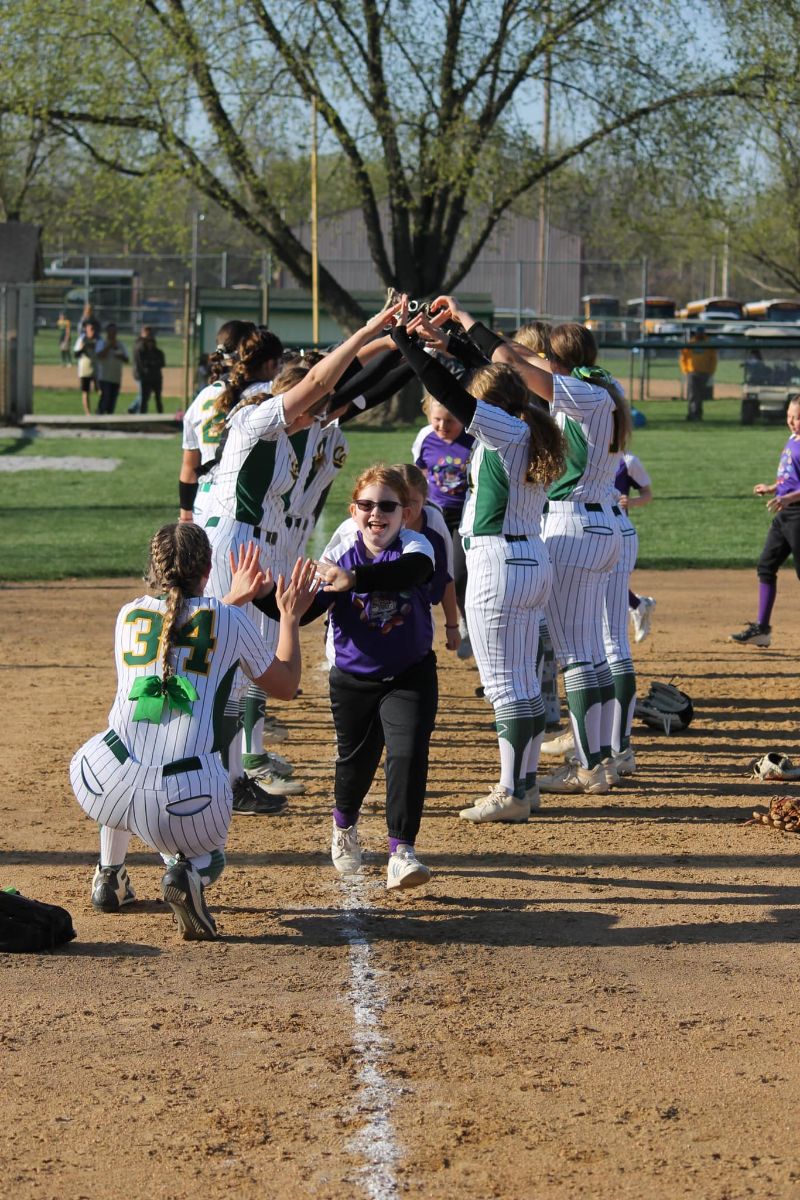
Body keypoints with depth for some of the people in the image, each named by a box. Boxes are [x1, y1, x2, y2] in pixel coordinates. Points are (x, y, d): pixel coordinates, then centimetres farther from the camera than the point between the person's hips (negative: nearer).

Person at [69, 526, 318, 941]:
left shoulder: (128, 615, 13)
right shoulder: (226, 619, 5)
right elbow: (285, 685, 21)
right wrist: (290, 616, 33)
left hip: (101, 786, 3)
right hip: (187, 800, -3)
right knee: (208, 855, 31)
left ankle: (109, 877, 36)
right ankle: (189, 873, -7)